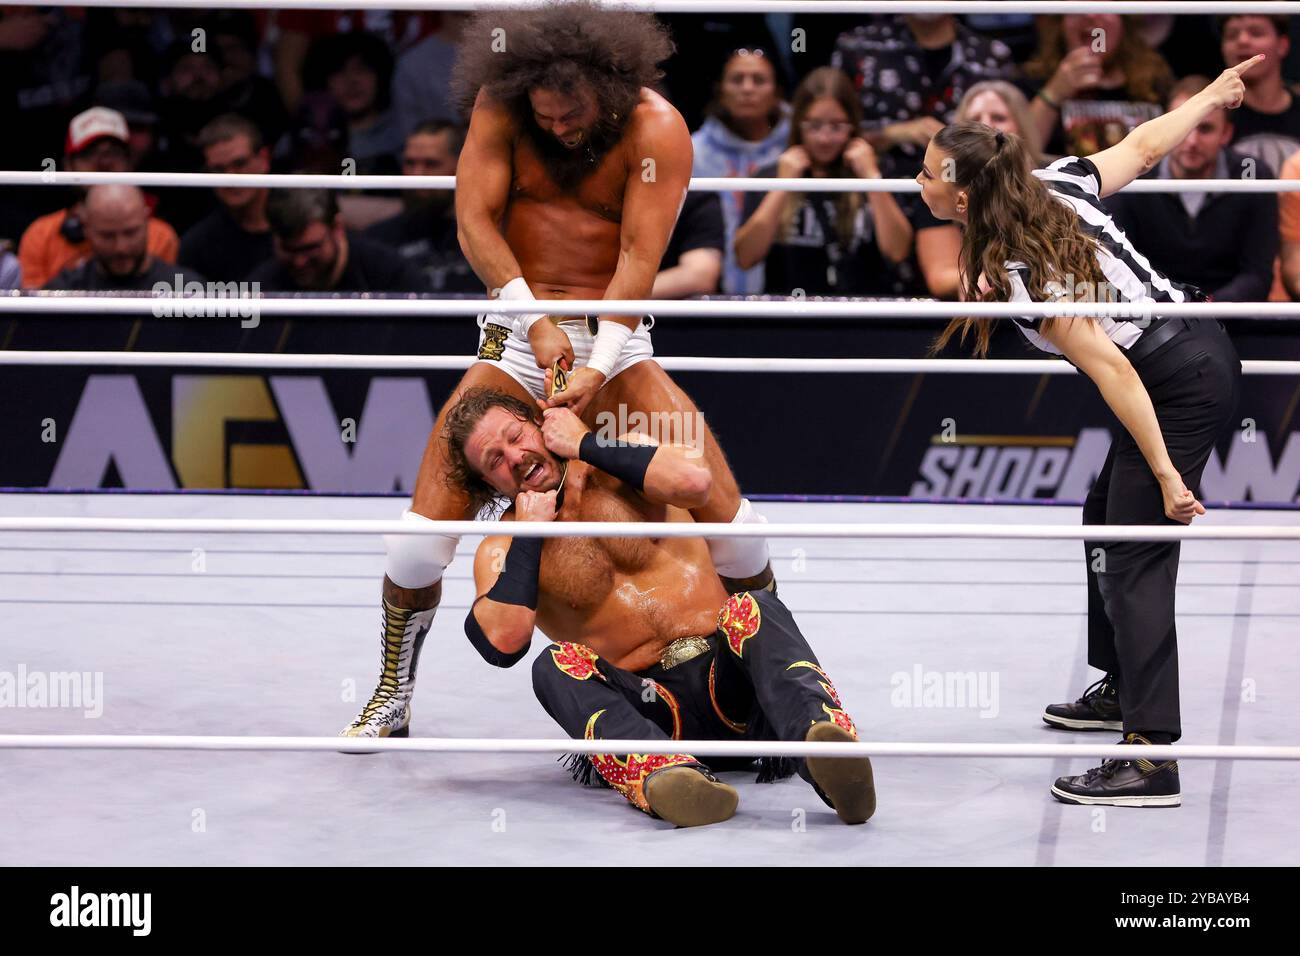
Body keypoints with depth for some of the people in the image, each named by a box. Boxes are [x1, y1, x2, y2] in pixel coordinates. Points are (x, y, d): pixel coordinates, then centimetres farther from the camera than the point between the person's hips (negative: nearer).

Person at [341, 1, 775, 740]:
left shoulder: (656, 130, -12)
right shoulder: (500, 105, -5)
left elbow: (639, 258, -18)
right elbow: (474, 219, -10)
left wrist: (597, 371, -27)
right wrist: (537, 319, -21)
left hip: (615, 339, -1)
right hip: (517, 331, 1)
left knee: (718, 498, -12)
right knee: (428, 519, -8)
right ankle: (392, 700, 8)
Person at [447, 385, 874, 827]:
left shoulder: (615, 462, 9)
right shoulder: (503, 549, 9)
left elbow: (693, 481, -14)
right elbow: (503, 644, -12)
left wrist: (585, 443, -5)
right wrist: (528, 533, -6)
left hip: (727, 673, 0)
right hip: (647, 704, 0)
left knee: (754, 609, -31)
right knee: (555, 666, -28)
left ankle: (819, 731, -61)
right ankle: (662, 774, -57)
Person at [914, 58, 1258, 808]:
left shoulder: (1011, 274, -20)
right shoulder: (1055, 184, 2)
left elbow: (1110, 369, -23)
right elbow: (1145, 145, 15)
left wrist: (1165, 472, -21)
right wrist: (1213, 95, 33)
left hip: (1181, 386, -10)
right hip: (1205, 350, 10)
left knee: (1135, 560, -11)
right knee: (1107, 520, 22)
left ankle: (1151, 760, -16)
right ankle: (1123, 688, 38)